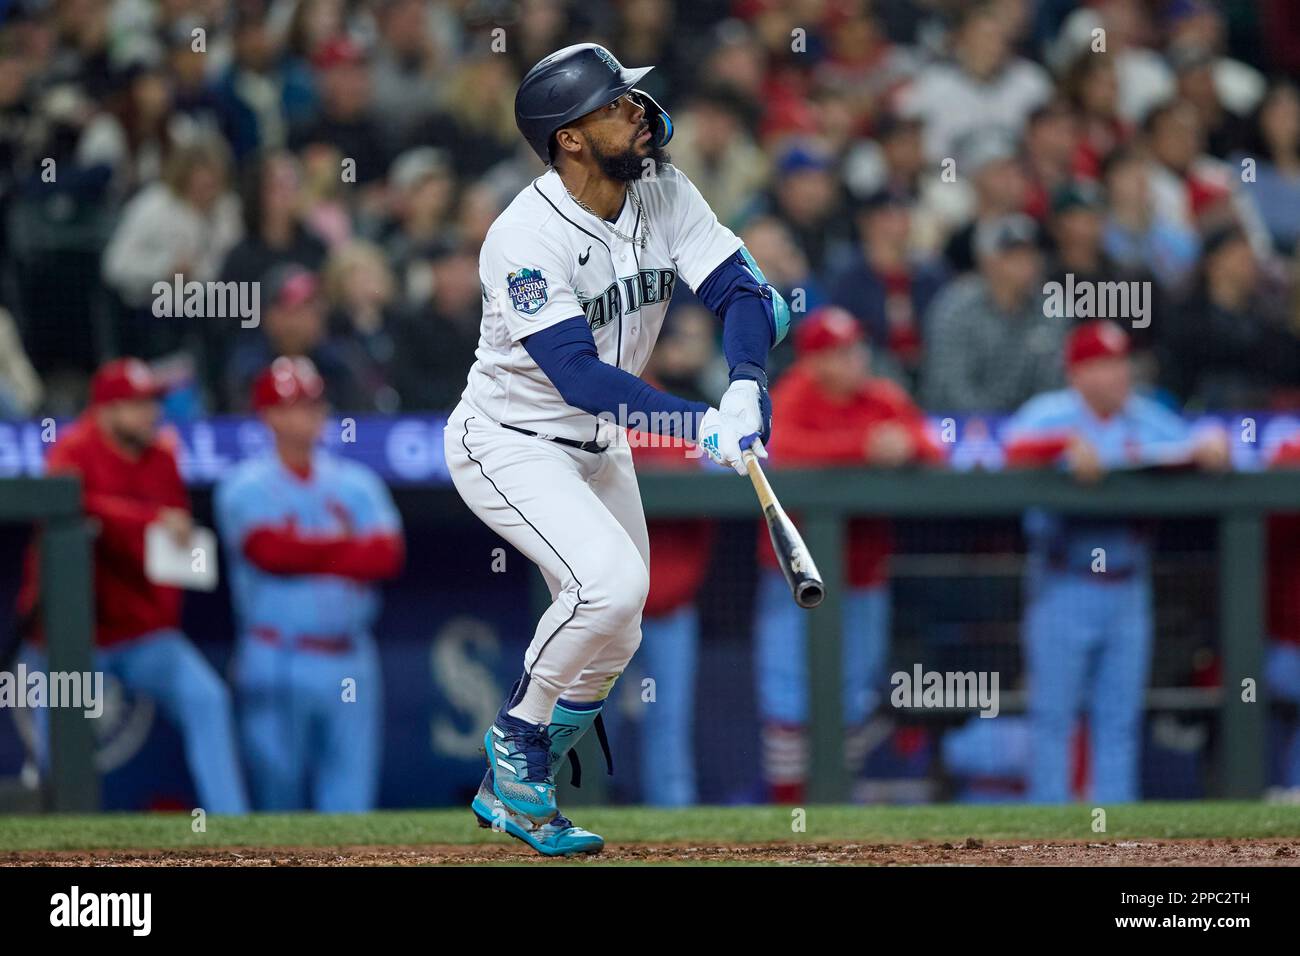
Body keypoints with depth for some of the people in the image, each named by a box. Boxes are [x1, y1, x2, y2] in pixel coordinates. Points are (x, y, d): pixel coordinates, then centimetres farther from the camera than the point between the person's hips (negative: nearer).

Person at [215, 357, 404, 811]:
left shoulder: (357, 484, 12)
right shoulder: (246, 487, 1)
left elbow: (387, 555, -2)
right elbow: (270, 551, -16)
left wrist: (306, 551, -12)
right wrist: (346, 546, -5)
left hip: (350, 666, 3)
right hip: (278, 666, -3)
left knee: (351, 798, 0)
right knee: (278, 786, -3)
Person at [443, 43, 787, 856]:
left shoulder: (664, 195, -7)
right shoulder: (526, 238, -28)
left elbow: (740, 290, -13)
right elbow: (580, 376, -33)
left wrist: (745, 387, -33)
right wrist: (702, 426, -41)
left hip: (598, 449, 8)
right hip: (509, 445, -8)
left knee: (611, 643, 11)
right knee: (612, 581, -27)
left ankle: (511, 796, 30)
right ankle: (521, 740, -5)